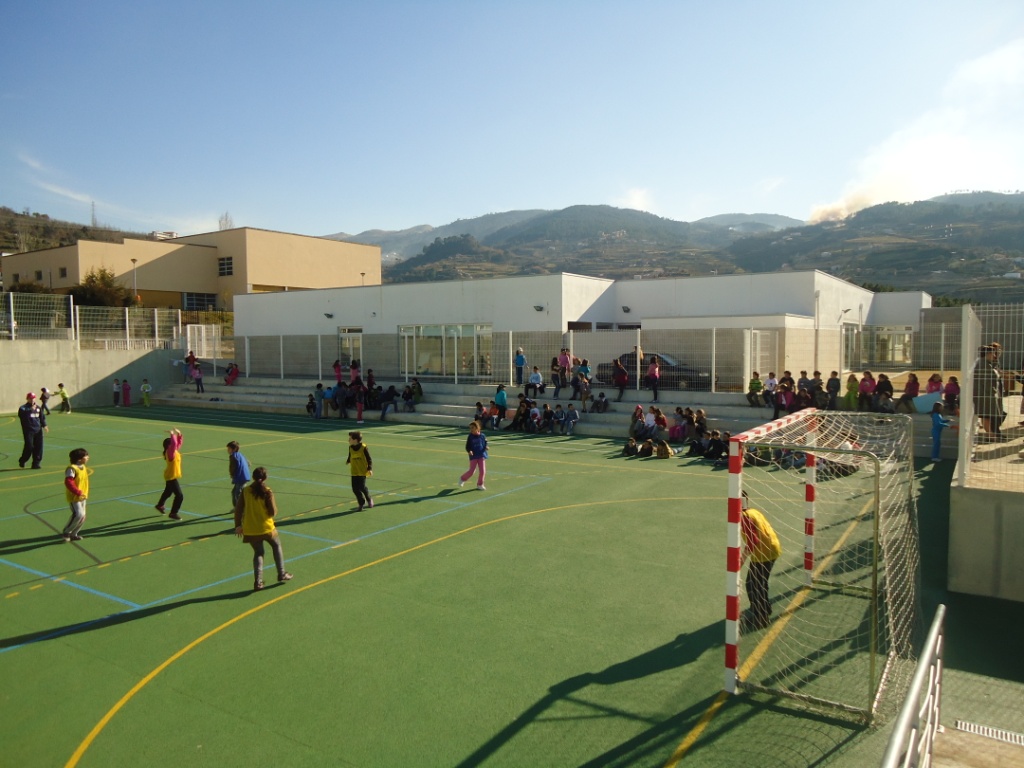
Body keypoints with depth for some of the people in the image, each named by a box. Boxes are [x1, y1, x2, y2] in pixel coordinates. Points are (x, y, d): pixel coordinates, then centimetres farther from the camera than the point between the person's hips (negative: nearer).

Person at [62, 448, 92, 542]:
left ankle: (73, 534, 23)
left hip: (82, 497, 9)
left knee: (82, 516, 9)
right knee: (78, 514, -17)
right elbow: (68, 482, -25)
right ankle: (66, 532, 0)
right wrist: (78, 492, -28)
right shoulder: (72, 468, -17)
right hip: (74, 497, -9)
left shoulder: (83, 467, 10)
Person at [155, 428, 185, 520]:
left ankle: (160, 505, 54)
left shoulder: (175, 450, 1)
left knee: (168, 492, 32)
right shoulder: (170, 452, -23)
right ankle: (173, 513, 2)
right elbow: (174, 443, -40)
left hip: (172, 476, 10)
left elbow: (179, 442, 13)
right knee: (180, 496, -9)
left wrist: (179, 434, -1)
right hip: (171, 477, -10)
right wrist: (172, 435, -32)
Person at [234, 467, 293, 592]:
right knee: (276, 546, 23)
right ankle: (281, 574, 25)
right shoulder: (267, 492, -12)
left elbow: (238, 509, 0)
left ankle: (258, 582, 9)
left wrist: (238, 525, 10)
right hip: (266, 528, -2)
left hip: (250, 530, 3)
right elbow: (273, 513, -13)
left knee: (258, 553, 19)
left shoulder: (246, 491, -3)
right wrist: (272, 502, 6)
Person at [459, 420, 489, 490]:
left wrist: (486, 447, -13)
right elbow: (467, 447, -1)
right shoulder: (470, 437, -3)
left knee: (483, 471, 0)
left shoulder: (482, 436, -1)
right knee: (471, 471, -1)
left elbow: (486, 443, 9)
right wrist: (469, 451, -21)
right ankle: (462, 479, 27)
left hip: (482, 455, 2)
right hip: (473, 456, -2)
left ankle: (480, 484, 19)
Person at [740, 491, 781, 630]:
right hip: (773, 549, 10)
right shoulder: (754, 511, 10)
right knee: (760, 583, 26)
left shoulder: (744, 517, -18)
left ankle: (760, 620, 10)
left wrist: (742, 560, -18)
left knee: (752, 586, 2)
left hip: (763, 554, -10)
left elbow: (752, 542, -24)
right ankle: (764, 610, 43)